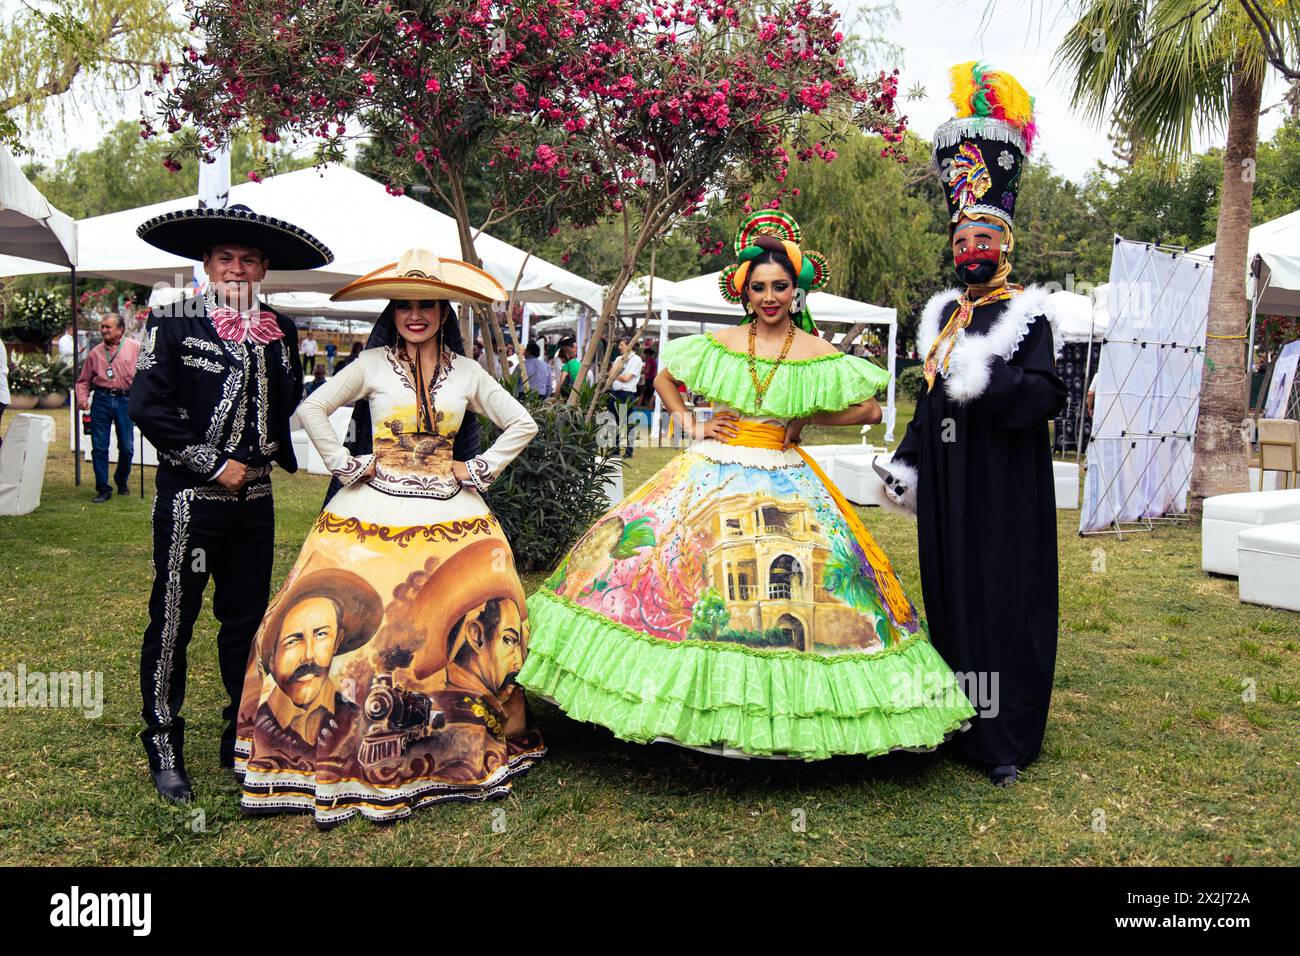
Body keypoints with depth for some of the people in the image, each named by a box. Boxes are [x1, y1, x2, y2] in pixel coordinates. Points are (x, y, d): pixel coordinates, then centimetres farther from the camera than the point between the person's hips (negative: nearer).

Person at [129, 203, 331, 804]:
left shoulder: (279, 332, 10)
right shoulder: (173, 321, -4)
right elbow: (149, 406, -11)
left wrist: (268, 452, 4)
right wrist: (214, 464, -12)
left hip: (254, 499, 5)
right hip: (189, 499, -4)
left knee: (247, 620, 12)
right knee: (172, 622, 3)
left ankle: (243, 742, 26)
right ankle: (164, 752, 17)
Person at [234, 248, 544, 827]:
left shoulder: (467, 372, 8)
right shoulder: (371, 364, 4)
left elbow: (522, 425, 12)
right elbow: (311, 410, 4)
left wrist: (479, 469, 4)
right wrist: (345, 465, -2)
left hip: (451, 517, 2)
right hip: (372, 515, -1)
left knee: (467, 625, -1)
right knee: (355, 619, -8)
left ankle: (464, 749, 15)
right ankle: (360, 756, 4)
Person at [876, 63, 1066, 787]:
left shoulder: (1026, 314, -4)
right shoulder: (944, 313, 14)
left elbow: (1048, 395, -15)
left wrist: (989, 377, -26)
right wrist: (908, 463, 15)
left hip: (1004, 487, -6)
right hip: (947, 485, 6)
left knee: (1005, 603, -2)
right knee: (950, 596, 10)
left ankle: (1007, 740, 7)